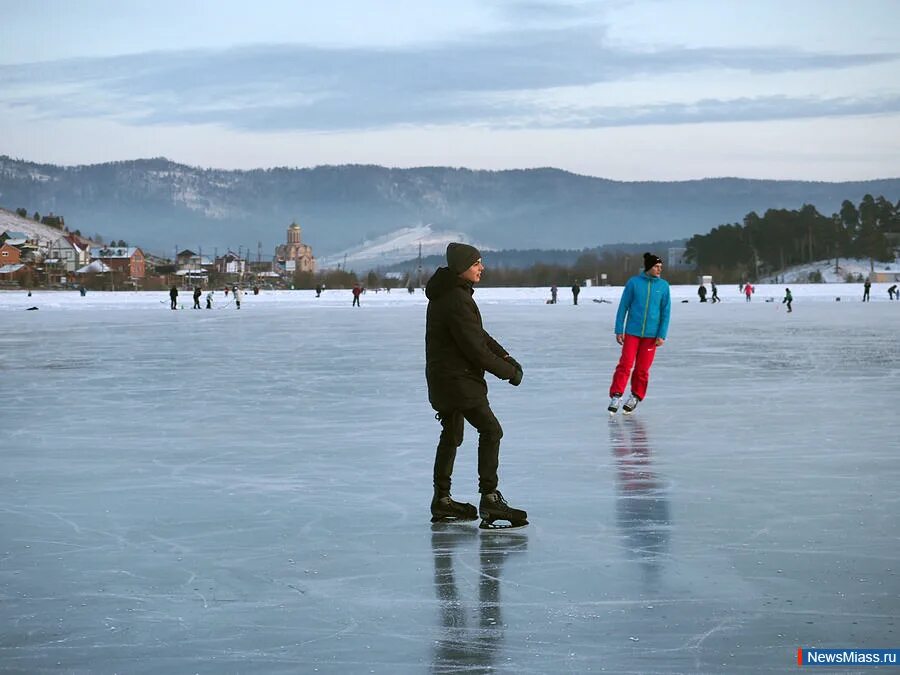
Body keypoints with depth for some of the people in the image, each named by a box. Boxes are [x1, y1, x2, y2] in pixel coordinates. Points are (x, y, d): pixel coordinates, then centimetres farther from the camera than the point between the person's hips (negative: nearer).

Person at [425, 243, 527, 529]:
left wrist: (505, 357, 4)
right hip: (458, 380, -11)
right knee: (490, 430, -11)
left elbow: (478, 334, 16)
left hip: (442, 379, 11)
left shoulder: (446, 294, 13)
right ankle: (489, 498, -14)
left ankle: (442, 500, 26)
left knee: (451, 436, 18)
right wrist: (509, 371, -11)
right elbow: (475, 348, -22)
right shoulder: (457, 301, -22)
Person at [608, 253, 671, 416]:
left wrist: (662, 335, -4)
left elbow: (665, 312, 2)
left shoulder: (663, 286, 1)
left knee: (642, 368, 4)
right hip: (632, 332, -1)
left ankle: (635, 397, 19)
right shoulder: (634, 282, -3)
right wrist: (619, 331, -1)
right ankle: (616, 396, -3)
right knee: (625, 364, -8)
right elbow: (623, 307, 1)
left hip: (651, 335, 1)